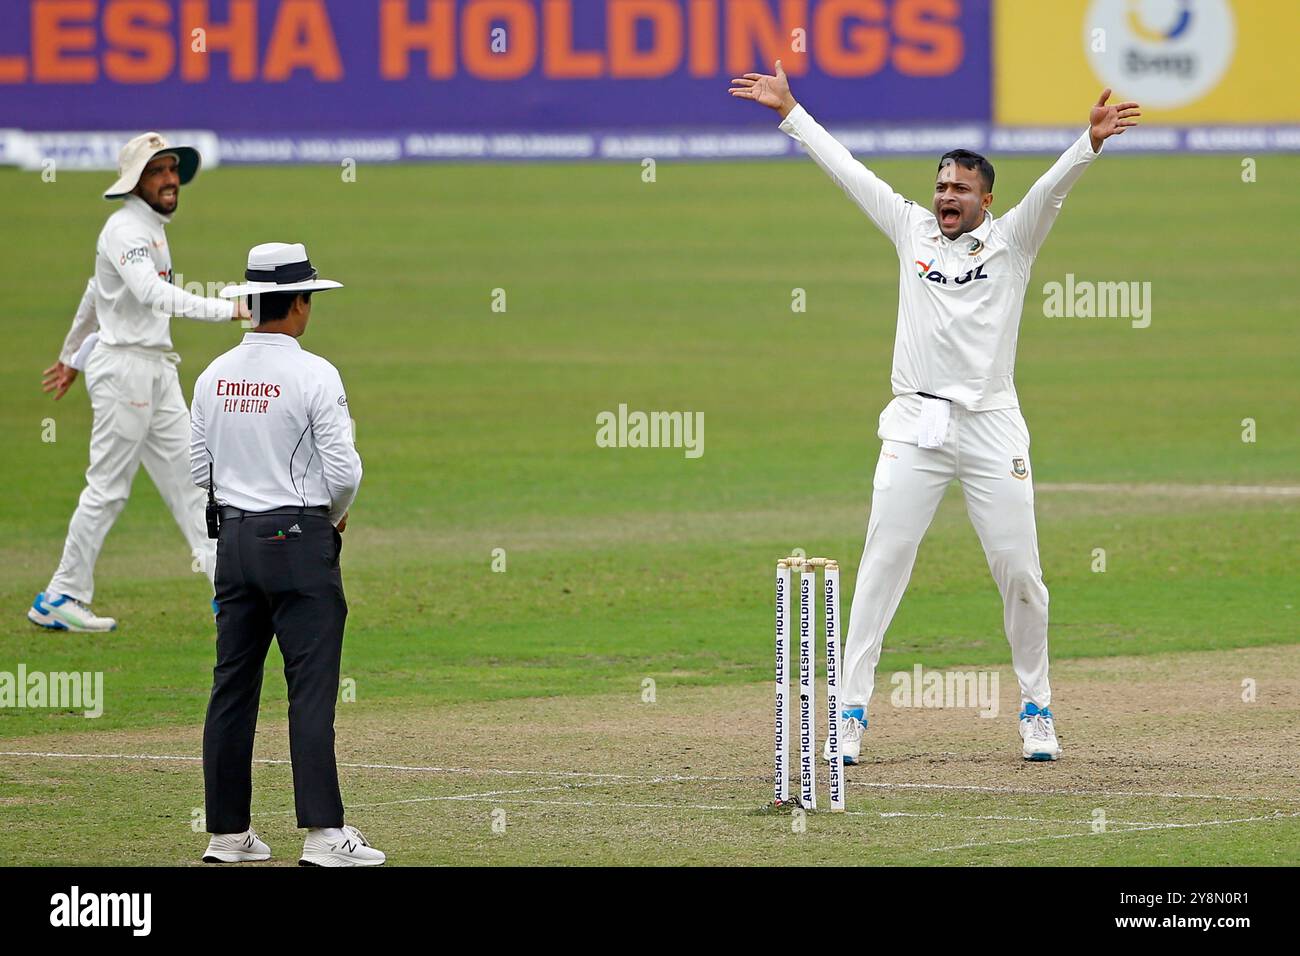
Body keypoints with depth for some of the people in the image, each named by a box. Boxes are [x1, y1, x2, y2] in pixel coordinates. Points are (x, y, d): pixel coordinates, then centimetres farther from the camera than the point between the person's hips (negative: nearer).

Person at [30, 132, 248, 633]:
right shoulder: (125, 229, -16)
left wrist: (71, 356, 35)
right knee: (108, 487, -5)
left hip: (157, 372, 10)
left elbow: (96, 292, 27)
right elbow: (152, 293, -34)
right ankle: (60, 598, 3)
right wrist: (226, 309, -41)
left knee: (187, 477, 5)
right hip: (123, 368, -10)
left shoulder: (153, 229, 16)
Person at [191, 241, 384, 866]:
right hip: (300, 541, -6)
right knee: (311, 690, -7)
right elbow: (344, 470, -14)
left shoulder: (214, 376, 6)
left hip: (234, 539, 6)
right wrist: (334, 517, 5)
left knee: (232, 688, 8)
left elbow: (196, 471, 8)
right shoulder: (313, 375, -12)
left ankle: (227, 832, 10)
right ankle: (323, 832, -12)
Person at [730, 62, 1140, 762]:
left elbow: (1054, 185, -11)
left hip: (991, 427, -1)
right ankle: (851, 712, -5)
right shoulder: (912, 230, 12)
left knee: (1018, 572, 0)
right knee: (882, 565, -5)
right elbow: (846, 168, 13)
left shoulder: (1012, 240, 5)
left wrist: (1091, 140, -28)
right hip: (915, 424, 1)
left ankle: (1036, 710, 15)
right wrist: (789, 112, 13)